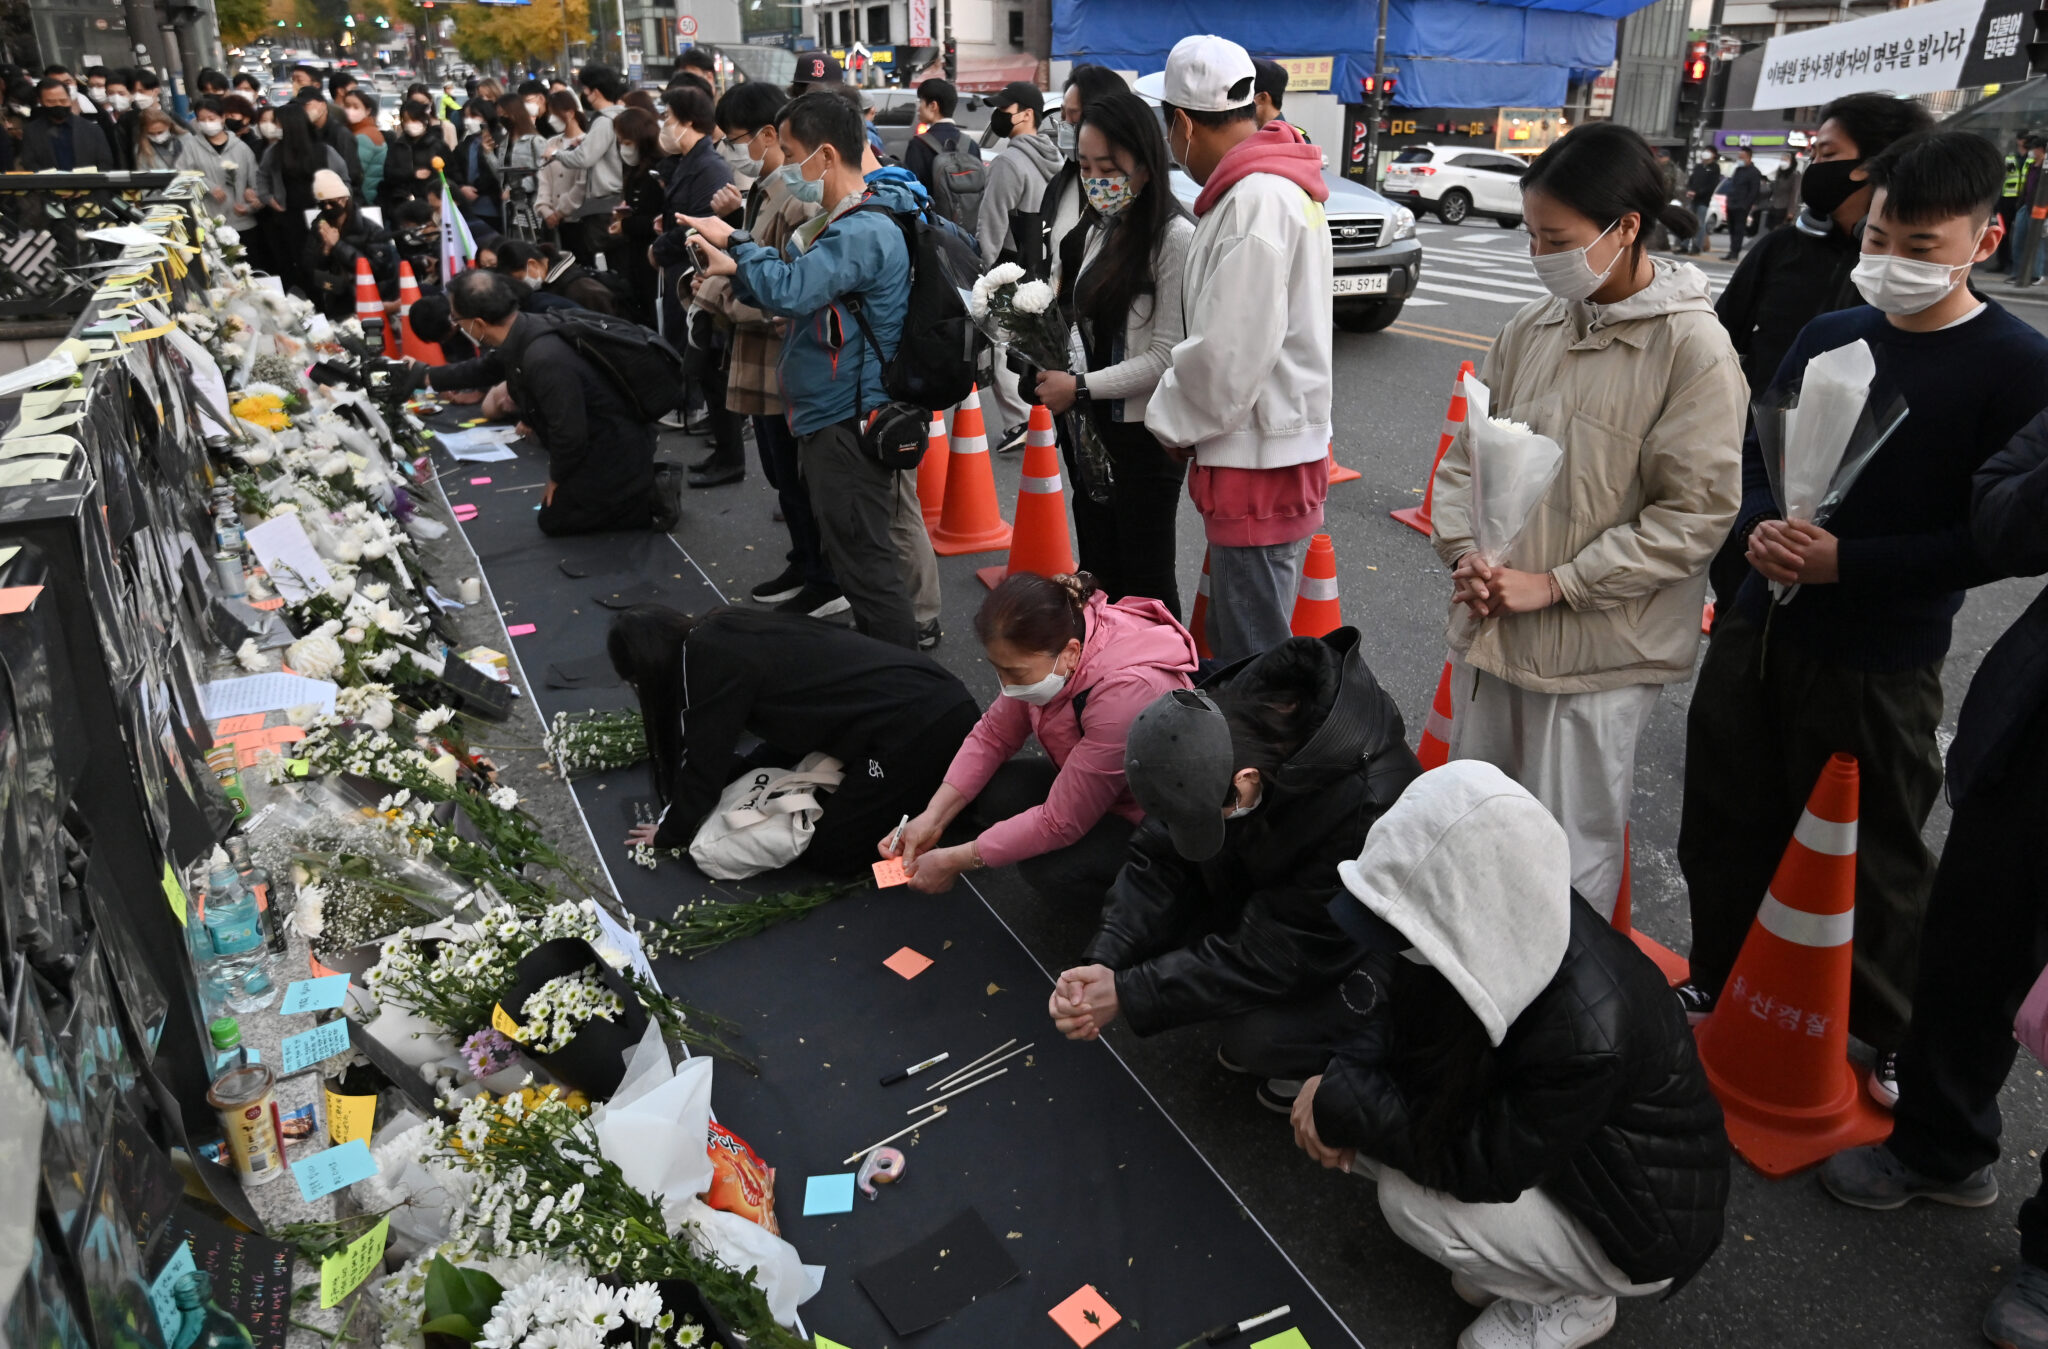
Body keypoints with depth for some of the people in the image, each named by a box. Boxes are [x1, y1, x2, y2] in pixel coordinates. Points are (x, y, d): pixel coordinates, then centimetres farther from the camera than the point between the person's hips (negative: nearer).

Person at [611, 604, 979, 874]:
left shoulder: (709, 660, -9)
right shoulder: (724, 635, 18)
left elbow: (704, 759, -1)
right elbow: (794, 720, 25)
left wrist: (671, 832, 15)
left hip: (916, 727, -9)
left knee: (829, 851, 2)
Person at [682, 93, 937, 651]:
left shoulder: (865, 231, -19)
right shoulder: (848, 222, 16)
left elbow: (790, 291, -30)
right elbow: (804, 296, 19)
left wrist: (737, 242, -12)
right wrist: (735, 269, 4)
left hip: (849, 422, -11)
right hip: (841, 415, 11)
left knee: (863, 558, -4)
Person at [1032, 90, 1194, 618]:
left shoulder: (1174, 237, -16)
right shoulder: (1090, 226, 8)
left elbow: (1168, 356, -18)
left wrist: (1080, 387, -18)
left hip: (1143, 435, -7)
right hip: (1087, 427, 8)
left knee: (1145, 577, 3)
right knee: (1097, 567, 18)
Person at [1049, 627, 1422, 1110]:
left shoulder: (1367, 803, -39)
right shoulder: (1224, 716, -23)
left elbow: (1274, 953, -32)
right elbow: (1160, 854, -14)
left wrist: (1126, 995, -30)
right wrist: (1103, 961, -28)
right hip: (1270, 893, 6)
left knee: (1264, 1037, -28)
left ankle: (1337, 1052, 7)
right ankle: (1252, 1020, 11)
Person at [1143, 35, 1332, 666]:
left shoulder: (1257, 200, -19)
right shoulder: (1270, 184, 13)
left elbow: (1230, 352, -23)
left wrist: (1174, 420, -7)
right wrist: (1185, 416, 12)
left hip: (1262, 466, -10)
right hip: (1255, 452, 10)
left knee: (1252, 655, 0)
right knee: (1232, 641, 22)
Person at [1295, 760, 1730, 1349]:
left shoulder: (1587, 1032, -39)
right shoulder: (1507, 930, -18)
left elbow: (1479, 1164, -29)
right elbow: (1408, 1019, -2)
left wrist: (1345, 1106, -24)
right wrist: (1344, 1077, -20)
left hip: (1640, 1227, -6)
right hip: (1523, 1124, 6)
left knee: (1411, 1200, -24)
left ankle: (1573, 1300, 4)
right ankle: (1505, 1246, 10)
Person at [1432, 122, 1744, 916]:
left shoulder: (1693, 349, -13)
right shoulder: (1532, 328, 4)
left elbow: (1695, 513, -14)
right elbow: (1468, 451, 12)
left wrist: (1554, 584, -16)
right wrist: (1465, 553, -4)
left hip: (1598, 651, -6)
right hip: (1489, 629, 6)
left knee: (1568, 858, 4)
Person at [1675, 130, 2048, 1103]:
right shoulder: (1830, 334, 5)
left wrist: (1846, 562, -21)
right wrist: (1759, 527, -8)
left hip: (1880, 665, -5)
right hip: (1759, 628, 5)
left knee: (1874, 860, 10)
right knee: (1724, 826, 16)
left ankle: (1896, 1039, 34)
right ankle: (1718, 984, 38)